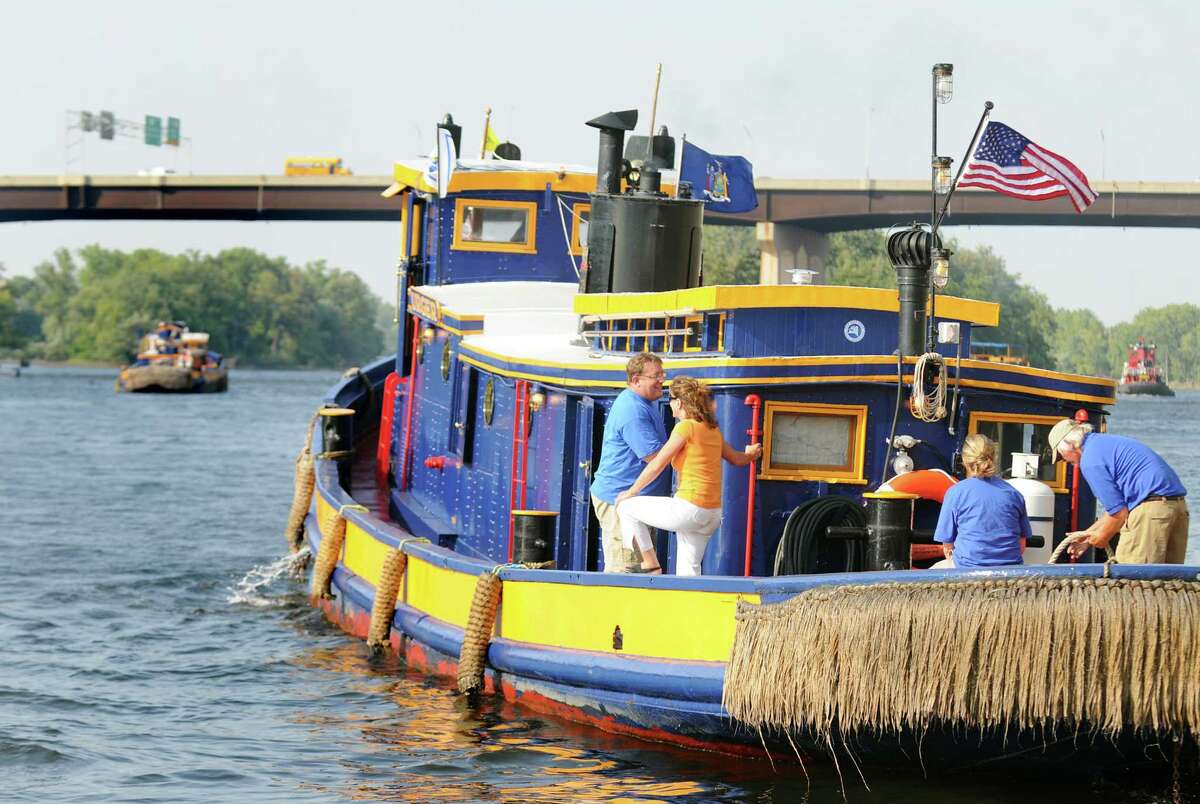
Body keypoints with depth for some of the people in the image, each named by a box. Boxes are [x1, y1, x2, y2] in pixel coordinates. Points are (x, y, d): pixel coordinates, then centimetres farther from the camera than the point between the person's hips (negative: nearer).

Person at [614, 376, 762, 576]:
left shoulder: (686, 426, -11)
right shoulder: (712, 429, 12)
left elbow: (657, 465, -10)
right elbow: (736, 459, 26)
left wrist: (631, 492, 1)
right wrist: (749, 455, 50)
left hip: (689, 508, -8)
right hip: (712, 514, 8)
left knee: (626, 507, 4)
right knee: (689, 568, 16)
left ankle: (651, 566, 2)